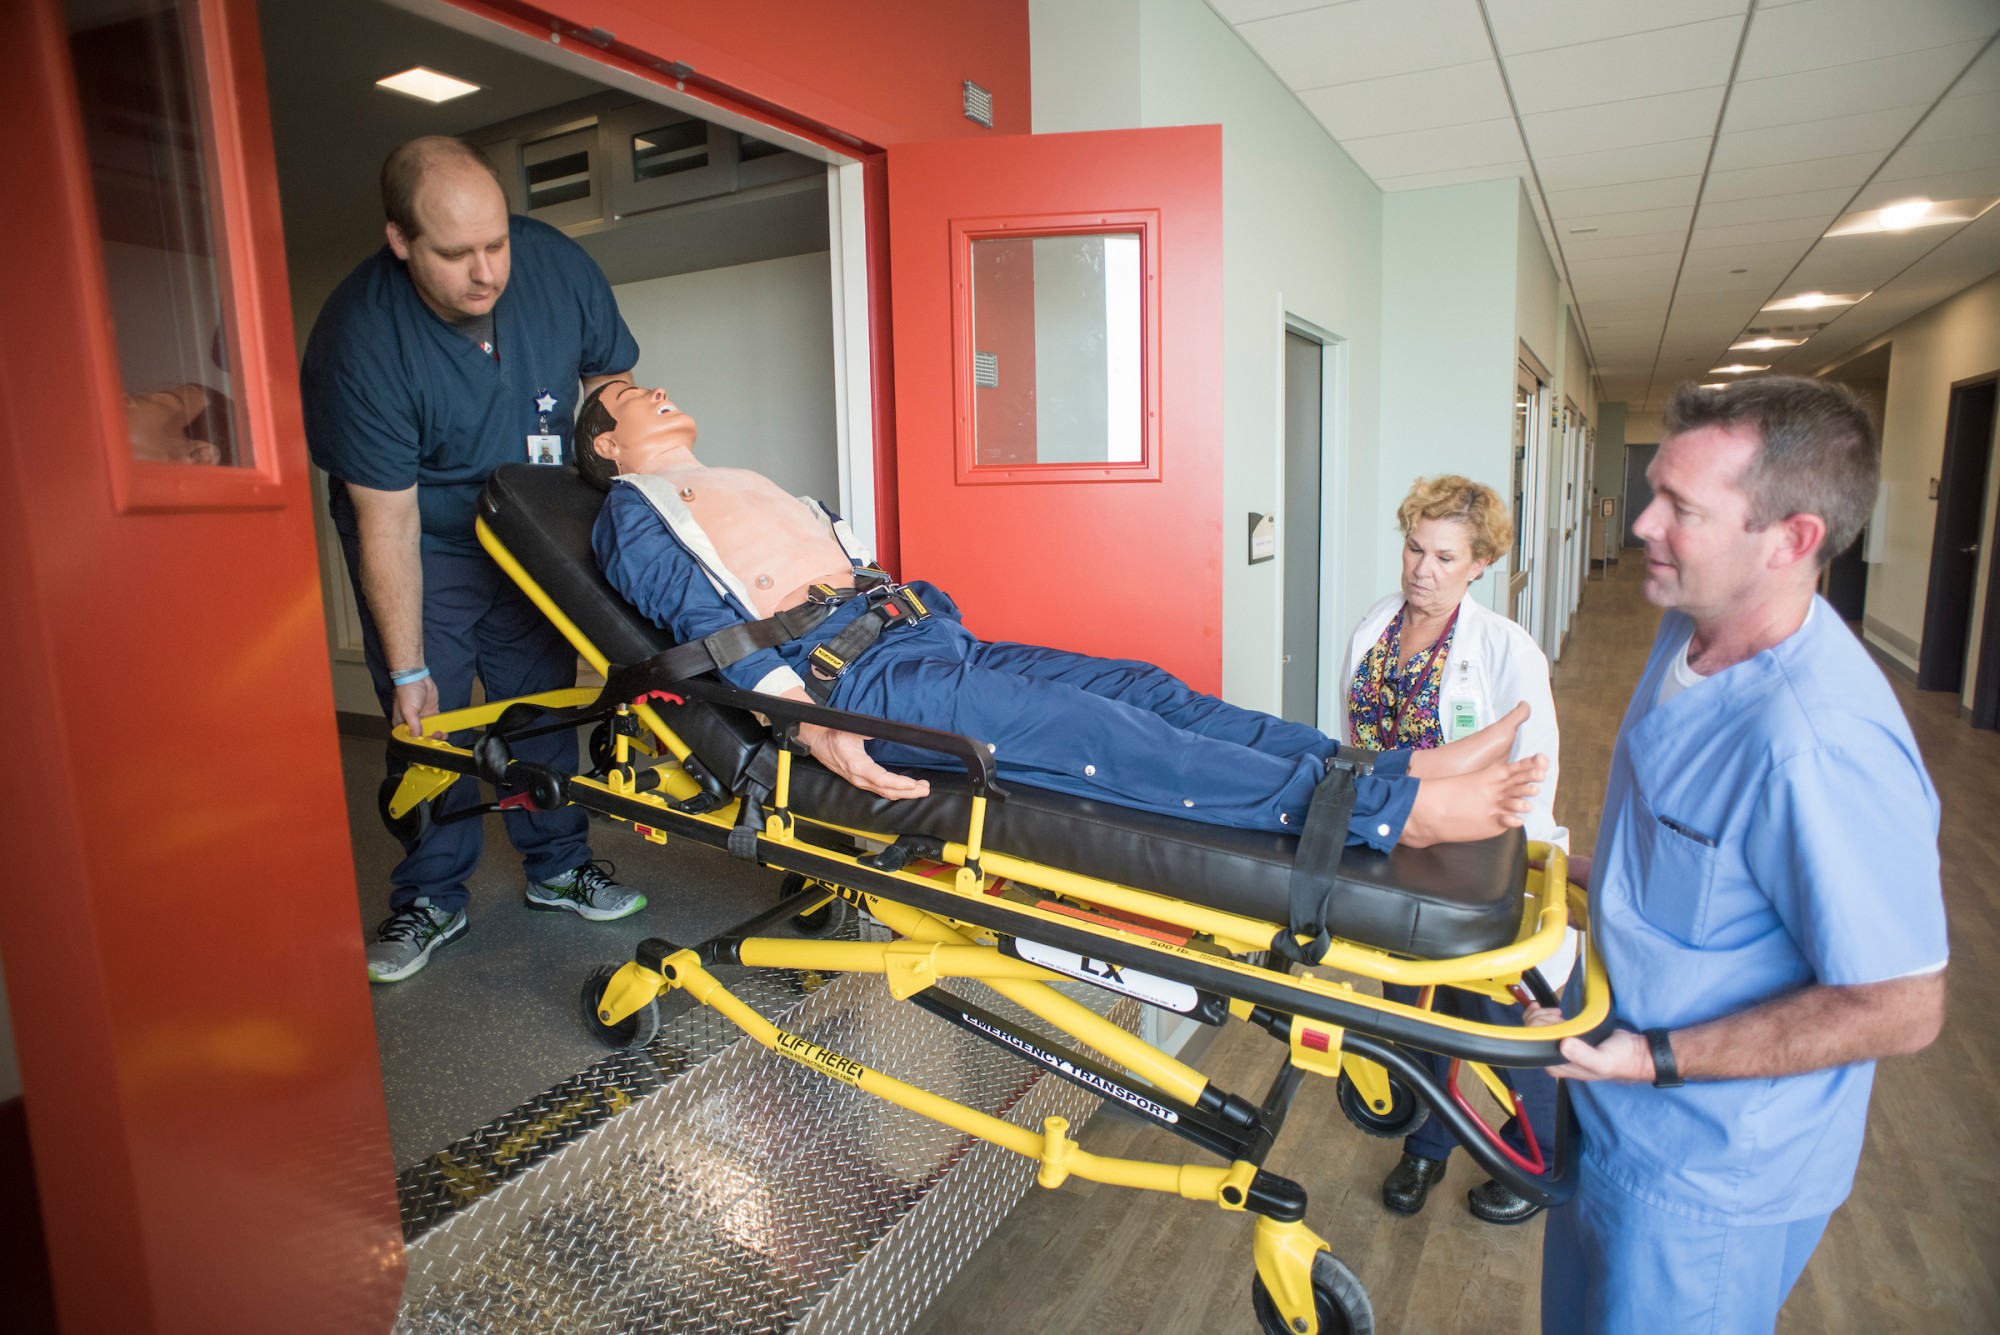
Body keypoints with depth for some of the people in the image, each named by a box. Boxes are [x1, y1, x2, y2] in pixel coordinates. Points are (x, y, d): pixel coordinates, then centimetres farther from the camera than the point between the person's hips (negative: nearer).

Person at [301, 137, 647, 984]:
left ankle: (558, 866, 23)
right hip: (419, 542, -3)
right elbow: (387, 521, -25)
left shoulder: (556, 264, -18)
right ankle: (430, 900, 17)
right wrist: (409, 669, -20)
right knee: (429, 723, -2)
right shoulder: (359, 340, -27)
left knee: (543, 698, 7)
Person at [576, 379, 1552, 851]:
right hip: (841, 676, -8)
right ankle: (1392, 812, -32)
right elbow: (708, 627, -8)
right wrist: (815, 734, -23)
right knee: (1086, 730, -26)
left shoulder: (753, 487, 35)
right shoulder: (634, 515, 10)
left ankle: (1397, 767, -18)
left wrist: (954, 625, 18)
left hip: (924, 636, 8)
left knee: (1139, 687, -11)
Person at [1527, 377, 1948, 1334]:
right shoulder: (1690, 630, -4)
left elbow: (1900, 1008, -26)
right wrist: (1597, 877, 10)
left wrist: (1656, 1059, -26)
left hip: (1711, 1177, -8)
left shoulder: (1820, 743, -34)